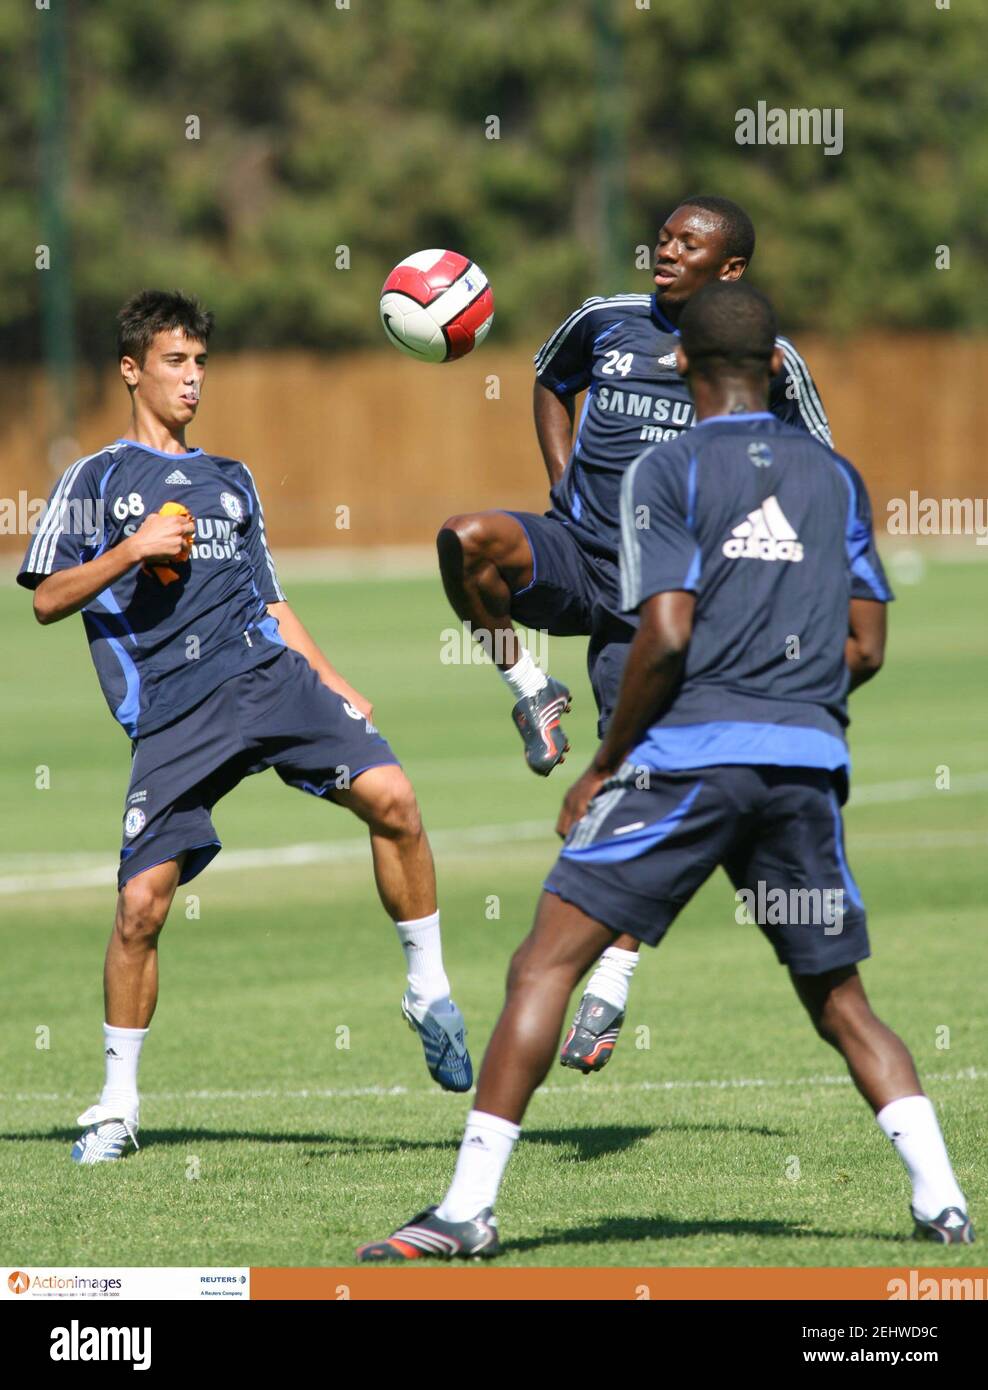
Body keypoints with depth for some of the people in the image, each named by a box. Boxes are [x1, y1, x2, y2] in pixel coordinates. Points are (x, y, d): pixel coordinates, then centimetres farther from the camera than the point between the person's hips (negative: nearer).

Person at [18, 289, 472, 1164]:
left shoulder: (230, 482, 24)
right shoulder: (96, 481, 12)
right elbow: (47, 599, 3)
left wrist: (338, 688, 16)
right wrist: (131, 551, -11)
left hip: (267, 674, 3)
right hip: (171, 718, -3)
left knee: (390, 796, -21)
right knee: (141, 903, -10)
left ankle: (430, 993, -6)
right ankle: (118, 1107, 6)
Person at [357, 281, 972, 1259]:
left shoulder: (667, 471, 0)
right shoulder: (834, 476, 14)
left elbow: (666, 633, -11)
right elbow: (865, 647, 11)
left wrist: (604, 765, -2)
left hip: (689, 751, -4)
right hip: (808, 761, 4)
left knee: (546, 962, -2)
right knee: (838, 997, 16)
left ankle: (470, 1206, -11)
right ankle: (942, 1203, 3)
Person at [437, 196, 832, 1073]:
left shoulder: (766, 359, 1)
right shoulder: (607, 322, 8)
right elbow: (551, 381, 29)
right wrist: (561, 475, 13)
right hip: (573, 551, 2)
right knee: (465, 540, -32)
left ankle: (610, 988, 3)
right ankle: (532, 694, -9)